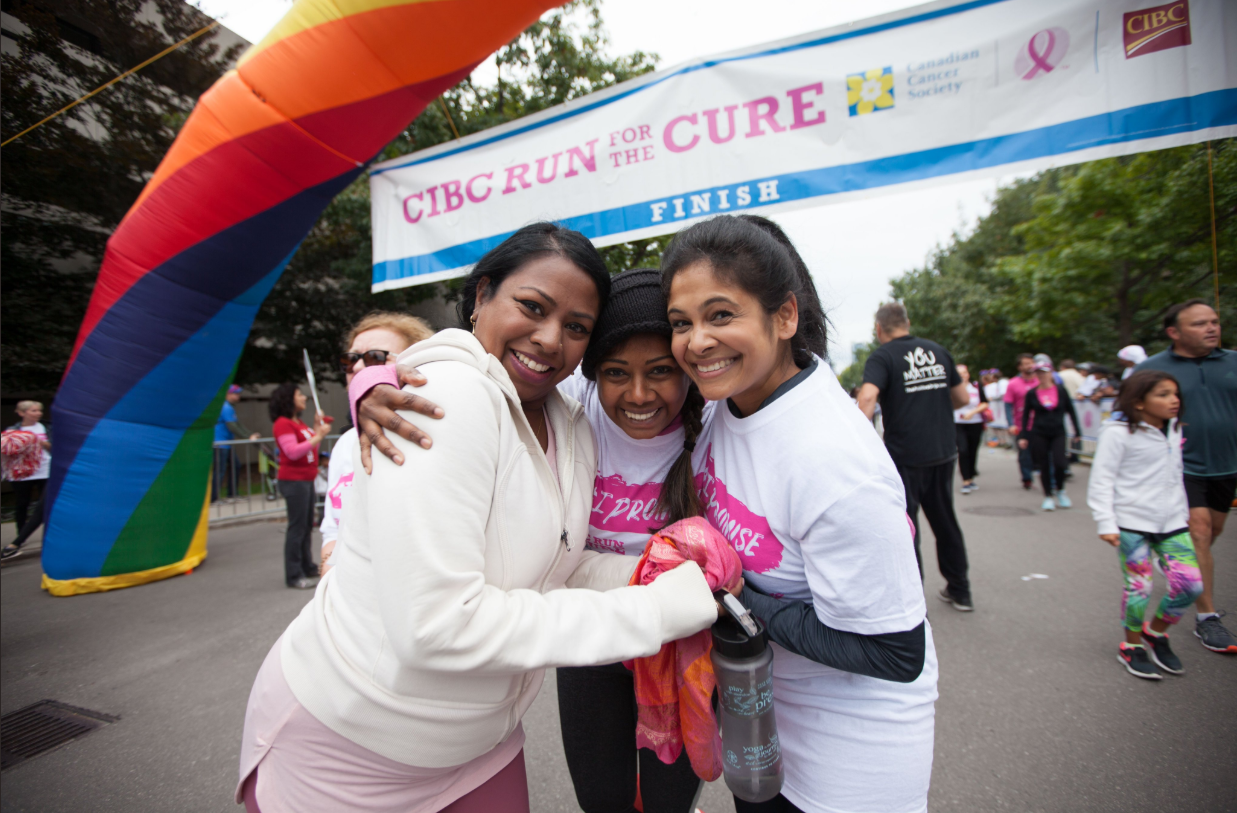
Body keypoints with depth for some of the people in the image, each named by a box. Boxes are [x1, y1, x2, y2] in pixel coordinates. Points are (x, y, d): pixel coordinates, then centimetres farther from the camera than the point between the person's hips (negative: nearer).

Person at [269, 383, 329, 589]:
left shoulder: (298, 423, 17)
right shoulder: (283, 424, -11)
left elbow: (311, 447, 19)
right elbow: (293, 452, -21)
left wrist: (317, 425, 11)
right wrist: (318, 436, -24)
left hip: (306, 480, 9)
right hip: (293, 481, -9)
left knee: (307, 526, 14)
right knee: (297, 527, -6)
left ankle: (308, 568, 24)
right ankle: (294, 576, 2)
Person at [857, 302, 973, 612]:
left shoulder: (882, 356, -9)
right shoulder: (939, 351, 8)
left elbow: (868, 396, -27)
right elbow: (963, 398, 14)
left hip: (905, 455, -5)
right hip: (943, 451, 6)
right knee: (945, 519, 20)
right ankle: (960, 591, 32)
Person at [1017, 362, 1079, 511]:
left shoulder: (1060, 390, 1)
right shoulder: (1032, 394, 0)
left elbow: (1071, 410, 7)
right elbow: (1026, 415, 4)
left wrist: (1077, 431, 4)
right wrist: (1023, 436, 0)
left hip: (1058, 433, 0)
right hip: (1039, 434, 0)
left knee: (1059, 463, -13)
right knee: (1044, 466, 3)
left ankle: (1060, 490, 15)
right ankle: (1048, 496, 17)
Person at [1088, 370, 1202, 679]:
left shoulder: (1174, 430, 10)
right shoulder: (1118, 432, -11)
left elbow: (1176, 475, 23)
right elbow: (1101, 480, -12)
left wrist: (1183, 511, 24)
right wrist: (1105, 523, -15)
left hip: (1171, 523, 6)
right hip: (1132, 524, -6)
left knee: (1191, 584, -1)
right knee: (1139, 587, -2)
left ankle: (1156, 633, 24)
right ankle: (1132, 646, 19)